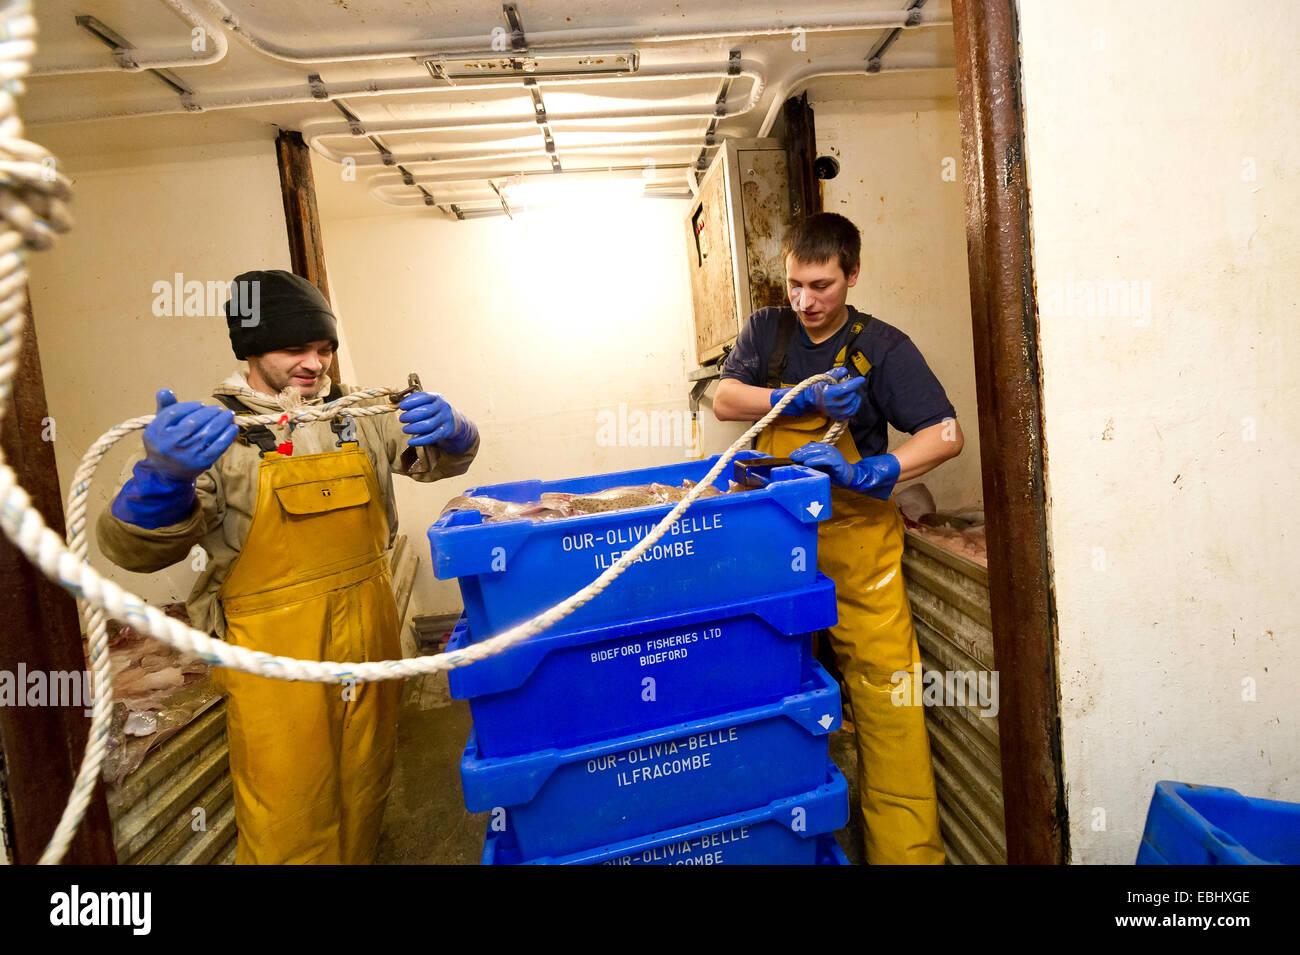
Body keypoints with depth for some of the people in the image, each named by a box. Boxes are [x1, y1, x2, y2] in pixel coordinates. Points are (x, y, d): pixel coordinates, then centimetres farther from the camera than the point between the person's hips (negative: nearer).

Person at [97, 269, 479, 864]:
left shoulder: (358, 415, 6)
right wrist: (164, 476, -36)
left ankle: (358, 857, 43)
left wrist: (449, 430, -14)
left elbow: (440, 459, 11)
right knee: (287, 821, 4)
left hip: (369, 635, 5)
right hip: (275, 654, -4)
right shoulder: (206, 431, -7)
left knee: (365, 788, 21)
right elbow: (138, 547, -14)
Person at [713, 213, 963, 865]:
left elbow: (946, 434, -9)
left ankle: (906, 849, 10)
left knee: (884, 694, -5)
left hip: (855, 537, -2)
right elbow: (724, 400, -4)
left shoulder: (881, 347, -2)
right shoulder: (767, 331, 9)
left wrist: (866, 473, -24)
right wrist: (809, 400, -16)